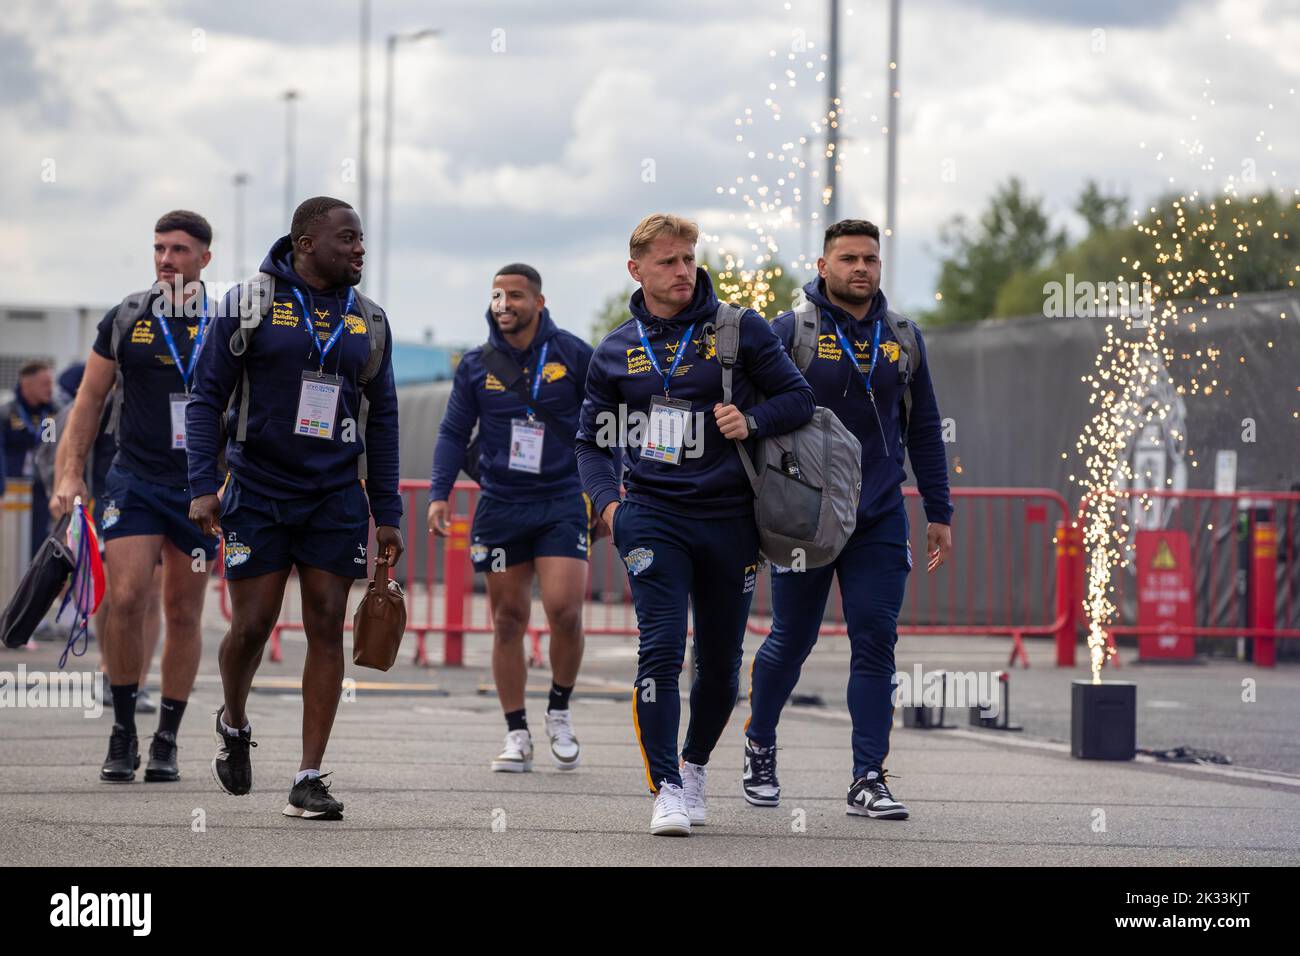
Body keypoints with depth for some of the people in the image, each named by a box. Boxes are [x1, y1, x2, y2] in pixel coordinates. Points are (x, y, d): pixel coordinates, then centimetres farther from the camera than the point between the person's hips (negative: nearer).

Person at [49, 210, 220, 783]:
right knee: (126, 600, -14)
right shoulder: (125, 319, 4)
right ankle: (123, 733, 0)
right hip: (133, 479, 0)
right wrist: (70, 474, 1)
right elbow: (91, 398, 8)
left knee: (183, 613, 5)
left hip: (200, 489, 0)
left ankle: (166, 741, 15)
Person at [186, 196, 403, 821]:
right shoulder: (249, 305, -3)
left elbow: (381, 422, 13)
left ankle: (308, 780, -1)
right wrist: (203, 485, -11)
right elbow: (206, 398, -2)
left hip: (336, 497, 3)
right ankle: (233, 725, 30)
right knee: (252, 626, -2)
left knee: (326, 629, -3)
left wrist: (387, 514, 10)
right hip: (258, 493, -3)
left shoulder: (367, 322, 8)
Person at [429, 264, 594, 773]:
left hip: (562, 502, -2)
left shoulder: (574, 355, 0)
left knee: (564, 610, -15)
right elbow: (454, 432, 10)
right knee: (508, 620, 3)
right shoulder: (476, 366, 5)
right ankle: (517, 735, 10)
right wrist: (439, 494, -2)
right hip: (500, 506, 2)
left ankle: (560, 711, 10)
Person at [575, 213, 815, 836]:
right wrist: (607, 501, -1)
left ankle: (695, 765, 33)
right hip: (652, 516, 0)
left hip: (729, 518, 0)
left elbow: (799, 398, 6)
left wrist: (751, 421, -14)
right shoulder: (615, 352, 8)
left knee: (720, 662, 9)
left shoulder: (739, 330, 2)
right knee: (661, 650, -15)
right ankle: (667, 790, -14)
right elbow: (593, 441, 17)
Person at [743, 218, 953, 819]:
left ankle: (868, 781, -4)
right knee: (791, 640, 6)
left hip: (879, 521, 3)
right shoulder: (791, 333, -3)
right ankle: (760, 747, 30)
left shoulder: (902, 339, 9)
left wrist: (939, 513, 13)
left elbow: (924, 431, 16)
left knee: (875, 645, -5)